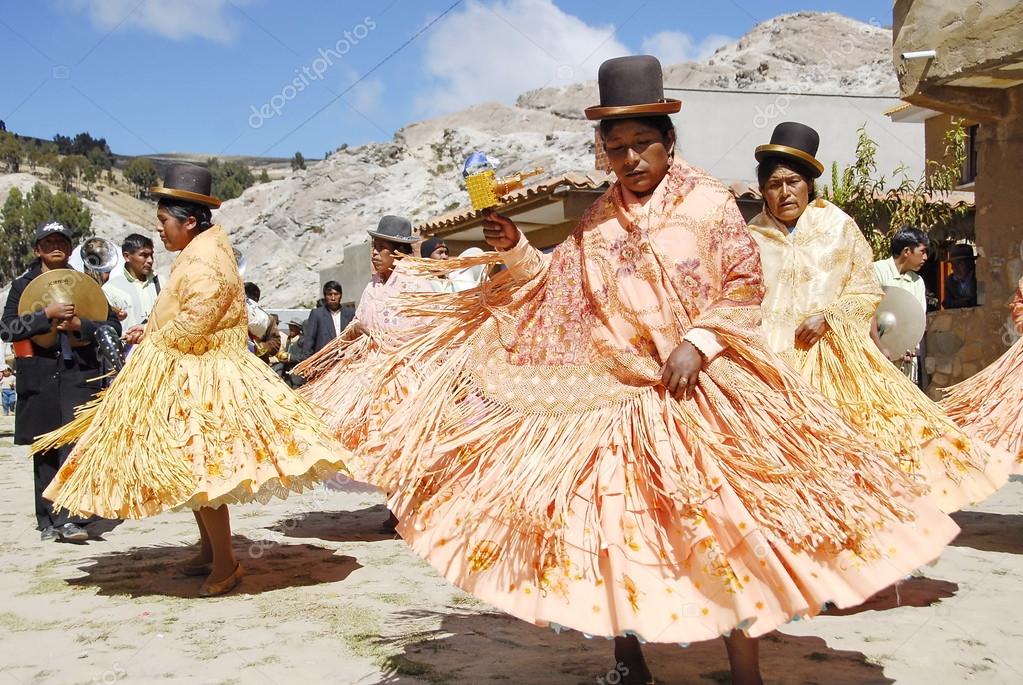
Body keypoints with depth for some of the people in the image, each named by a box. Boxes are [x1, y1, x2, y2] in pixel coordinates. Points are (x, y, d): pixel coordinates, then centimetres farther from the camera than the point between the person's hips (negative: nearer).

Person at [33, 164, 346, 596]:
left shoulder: (204, 263, -18)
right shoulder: (200, 253, 14)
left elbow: (192, 324, -24)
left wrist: (151, 339, -9)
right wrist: (151, 332, 6)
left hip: (200, 379, -11)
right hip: (186, 376, 11)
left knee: (197, 465, -8)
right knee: (193, 467, 16)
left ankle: (225, 563, 1)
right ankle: (209, 550, 28)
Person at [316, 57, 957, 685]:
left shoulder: (709, 201, -3)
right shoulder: (598, 218, 9)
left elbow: (745, 287, -4)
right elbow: (557, 287, 15)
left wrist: (698, 341, -16)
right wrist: (516, 249, 1)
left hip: (697, 388, -4)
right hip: (614, 394, 4)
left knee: (720, 516, -6)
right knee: (613, 517, 6)